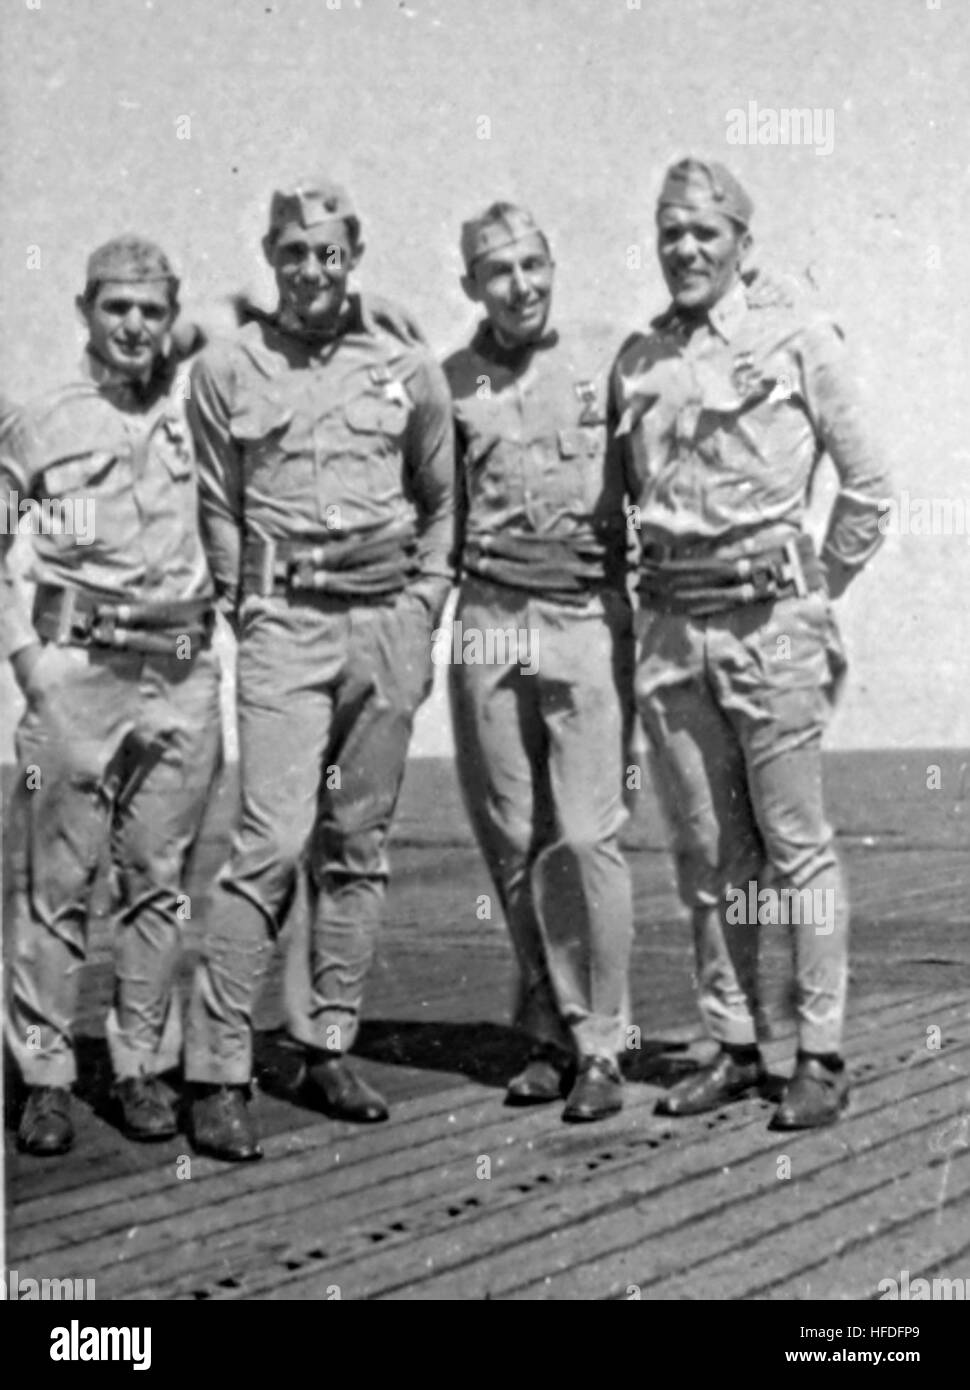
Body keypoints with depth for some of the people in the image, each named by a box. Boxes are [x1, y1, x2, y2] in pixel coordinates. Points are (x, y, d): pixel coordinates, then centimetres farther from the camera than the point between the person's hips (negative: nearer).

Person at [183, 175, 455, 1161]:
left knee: (359, 846, 7)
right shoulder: (226, 371, 4)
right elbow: (216, 507, 8)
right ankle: (216, 1076, -9)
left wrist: (422, 609, 8)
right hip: (286, 624, -3)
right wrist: (248, 607, 1)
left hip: (389, 622, 3)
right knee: (274, 841, -13)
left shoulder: (408, 370, 9)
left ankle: (329, 1051, 17)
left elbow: (441, 502, 16)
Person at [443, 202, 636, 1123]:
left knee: (586, 838, -7)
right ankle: (547, 1032, 17)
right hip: (489, 623, 3)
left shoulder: (603, 368, 4)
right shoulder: (450, 383, 9)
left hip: (586, 618, -2)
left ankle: (599, 1046, 1)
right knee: (511, 843, 6)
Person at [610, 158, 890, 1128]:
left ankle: (820, 1057, 4)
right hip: (670, 624, 5)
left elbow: (866, 483, 1)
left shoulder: (795, 333, 0)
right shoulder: (638, 357, 12)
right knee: (704, 852, 8)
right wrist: (657, 586, 13)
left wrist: (815, 596, 2)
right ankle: (733, 1046, 17)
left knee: (796, 845, -3)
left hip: (770, 618, -4)